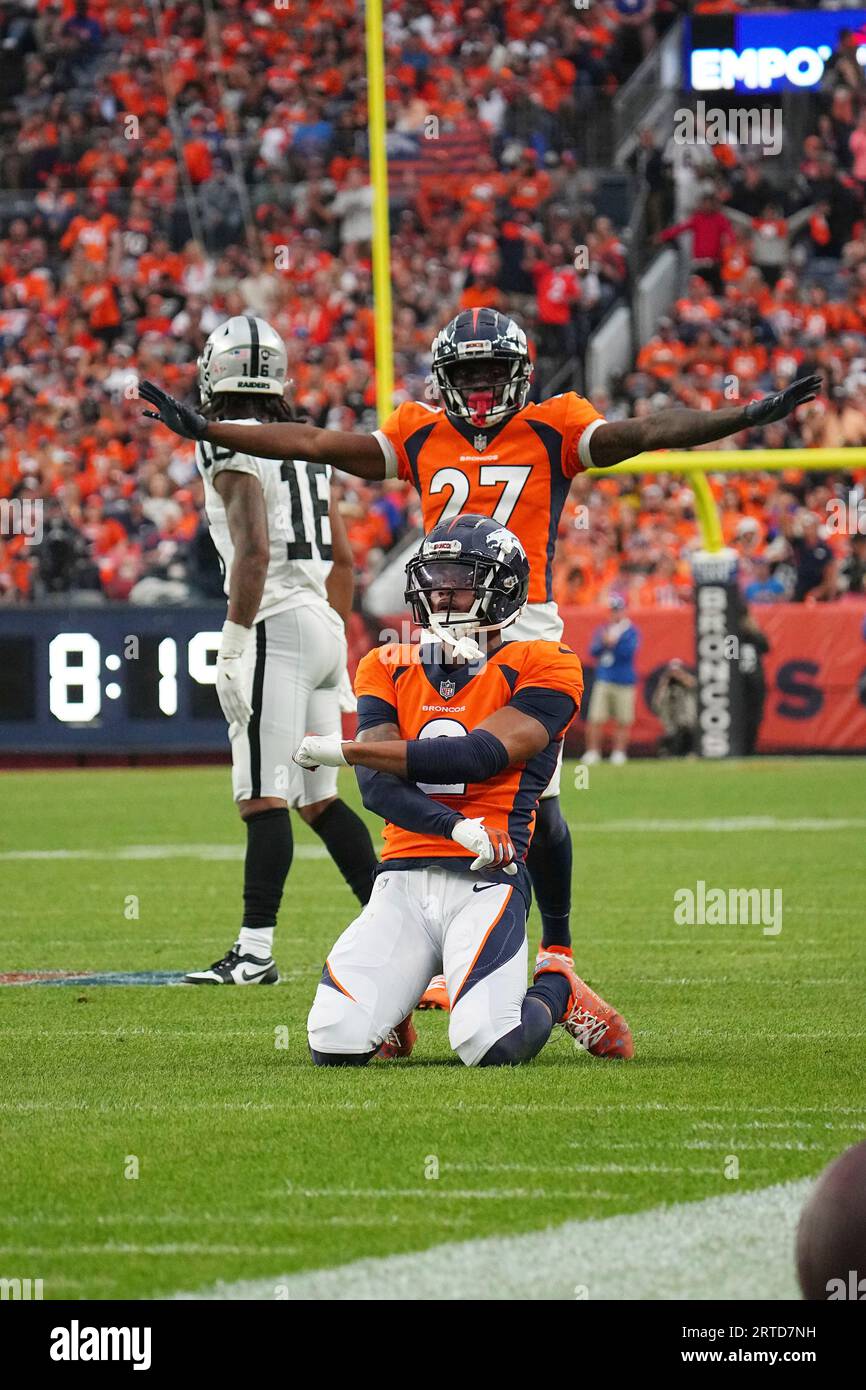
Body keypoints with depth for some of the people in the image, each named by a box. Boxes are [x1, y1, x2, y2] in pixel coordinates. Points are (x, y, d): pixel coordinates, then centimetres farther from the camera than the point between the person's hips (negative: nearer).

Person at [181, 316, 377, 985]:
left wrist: (233, 646, -18)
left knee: (264, 798, -9)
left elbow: (254, 551, -20)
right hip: (324, 626, 9)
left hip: (277, 627, -8)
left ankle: (255, 950, -11)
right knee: (319, 798, 13)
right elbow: (343, 556, 20)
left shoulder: (233, 450, -9)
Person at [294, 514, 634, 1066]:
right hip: (403, 880, 3)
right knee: (335, 1045, -17)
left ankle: (557, 989, 10)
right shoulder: (389, 669, 14)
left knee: (491, 1047, -25)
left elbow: (480, 756, -11)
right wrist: (459, 828, -19)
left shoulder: (540, 669, 2)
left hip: (485, 881, -3)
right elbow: (377, 788, 1)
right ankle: (393, 1006, 20)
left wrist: (345, 750, -9)